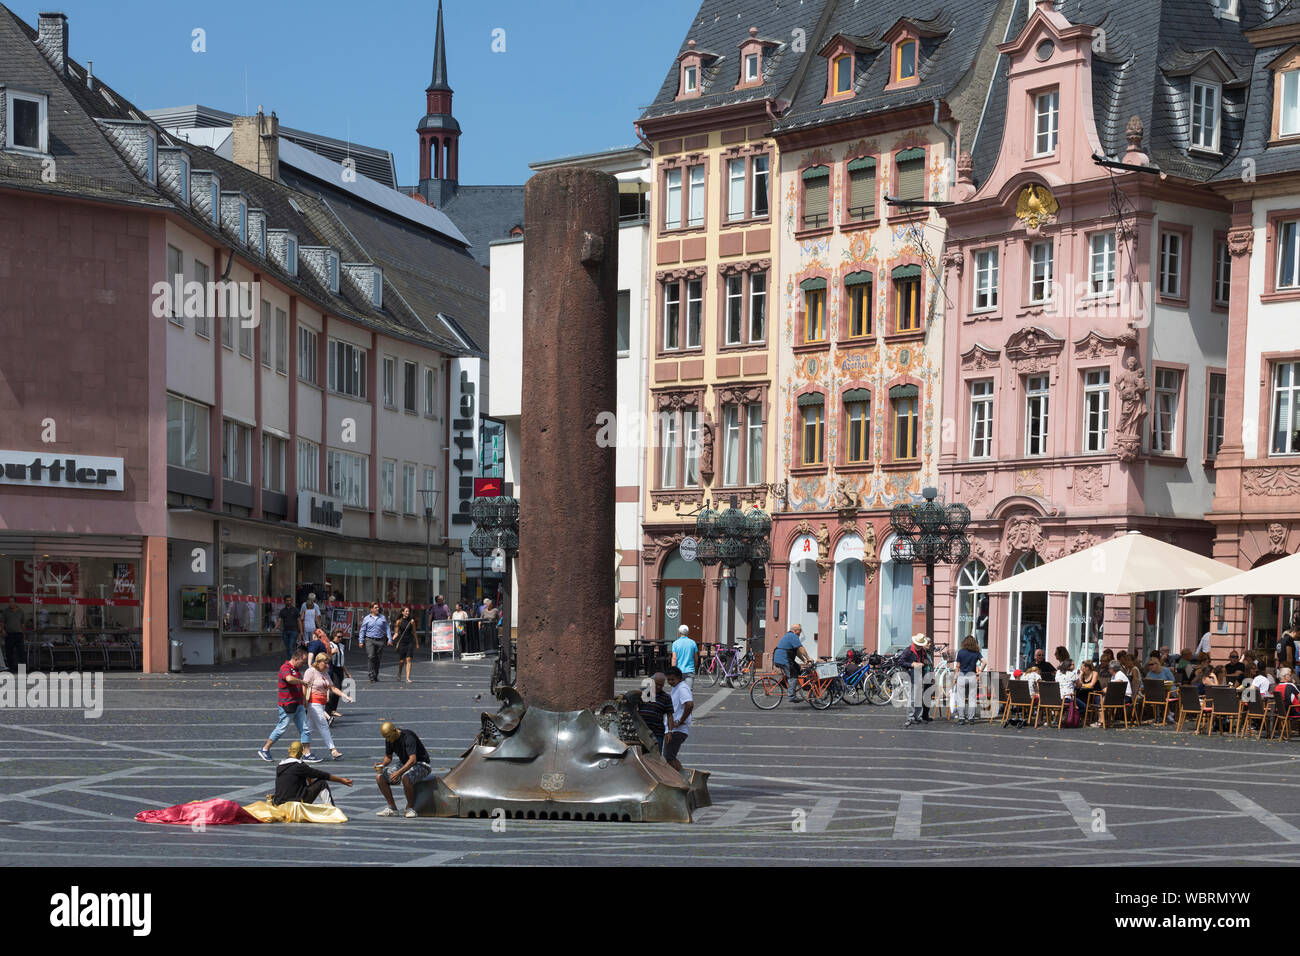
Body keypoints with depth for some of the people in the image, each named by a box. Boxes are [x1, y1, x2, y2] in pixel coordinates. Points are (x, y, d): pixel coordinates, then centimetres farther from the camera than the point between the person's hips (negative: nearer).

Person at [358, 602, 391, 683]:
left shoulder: (382, 618, 11)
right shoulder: (366, 619, 6)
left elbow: (387, 629, 11)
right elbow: (362, 630, 7)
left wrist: (389, 639, 1)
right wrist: (361, 641, 0)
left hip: (380, 640, 2)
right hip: (370, 640, -2)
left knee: (378, 659, 6)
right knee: (371, 657, -15)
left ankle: (376, 676, 17)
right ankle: (372, 677, -15)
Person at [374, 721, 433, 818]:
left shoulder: (408, 737, -27)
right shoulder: (389, 740, -3)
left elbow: (413, 760, -36)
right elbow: (388, 757, 12)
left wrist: (399, 773, -44)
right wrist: (382, 764, -11)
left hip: (421, 765, -8)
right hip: (405, 765, 8)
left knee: (405, 778, -39)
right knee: (380, 777, -9)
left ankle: (410, 807, -18)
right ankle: (392, 808, -2)